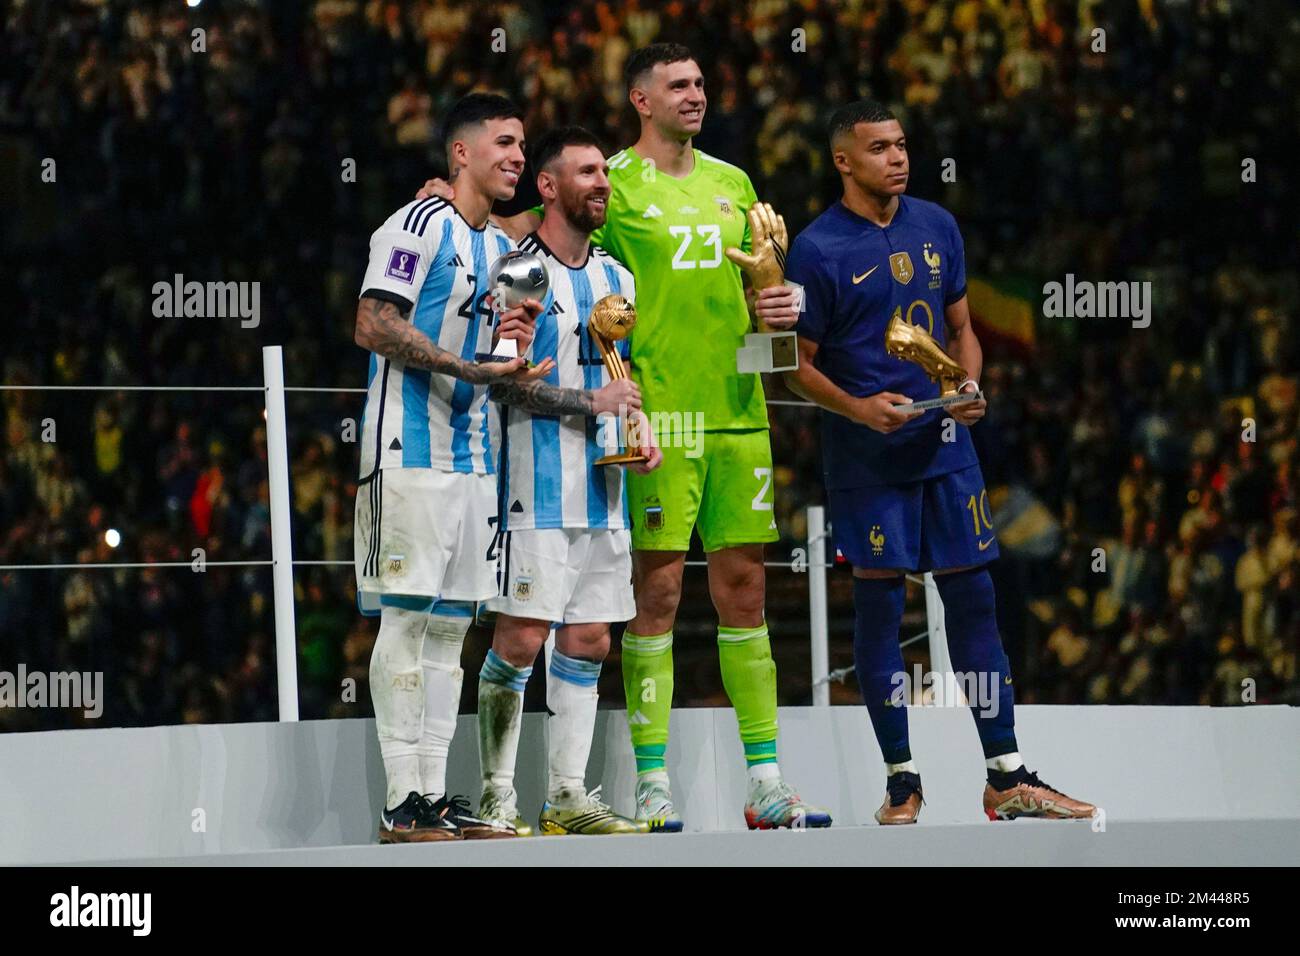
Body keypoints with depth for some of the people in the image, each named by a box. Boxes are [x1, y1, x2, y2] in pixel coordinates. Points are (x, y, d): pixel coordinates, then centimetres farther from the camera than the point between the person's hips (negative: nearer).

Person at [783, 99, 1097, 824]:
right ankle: (902, 781, 7)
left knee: (974, 600, 4)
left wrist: (969, 388, -3)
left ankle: (1008, 778, 7)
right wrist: (859, 408, -19)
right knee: (879, 606, 0)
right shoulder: (817, 248, -6)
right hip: (867, 458, -4)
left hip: (945, 445, 4)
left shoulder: (937, 227, 9)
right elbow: (800, 364, -3)